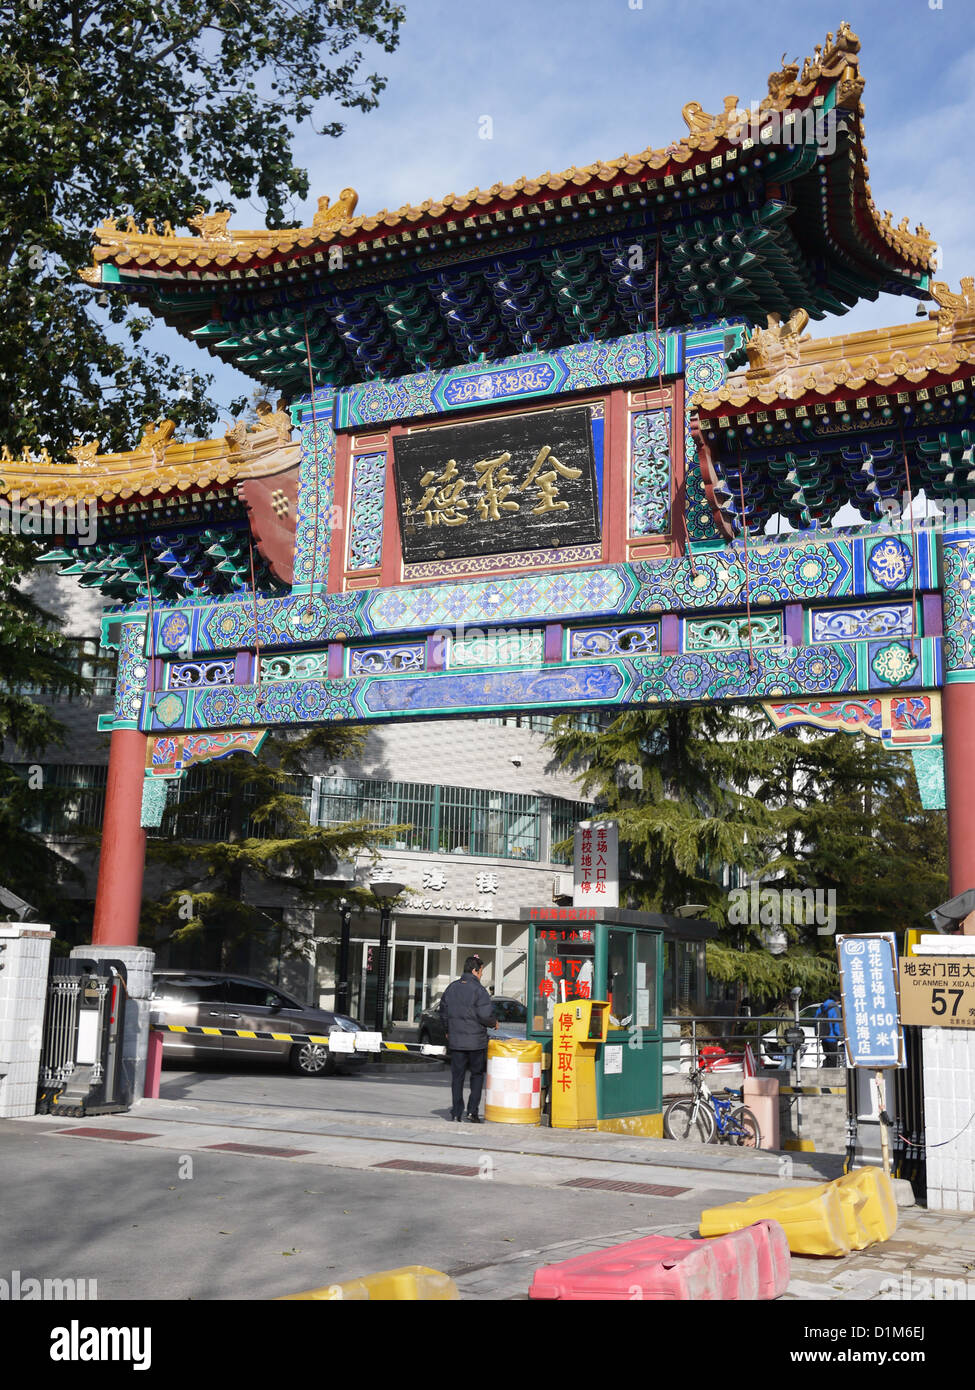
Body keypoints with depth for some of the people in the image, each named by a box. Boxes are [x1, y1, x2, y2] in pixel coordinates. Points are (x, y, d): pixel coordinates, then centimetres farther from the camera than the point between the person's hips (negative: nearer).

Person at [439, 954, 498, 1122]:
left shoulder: (451, 988, 6)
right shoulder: (478, 990, -12)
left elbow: (443, 1012, 12)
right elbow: (485, 1015, -18)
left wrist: (448, 1031, 26)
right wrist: (494, 1023, 3)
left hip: (455, 1041, 4)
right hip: (476, 1040, -4)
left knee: (457, 1076, 9)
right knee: (477, 1075, 10)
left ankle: (456, 1112, 7)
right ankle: (472, 1110, 4)